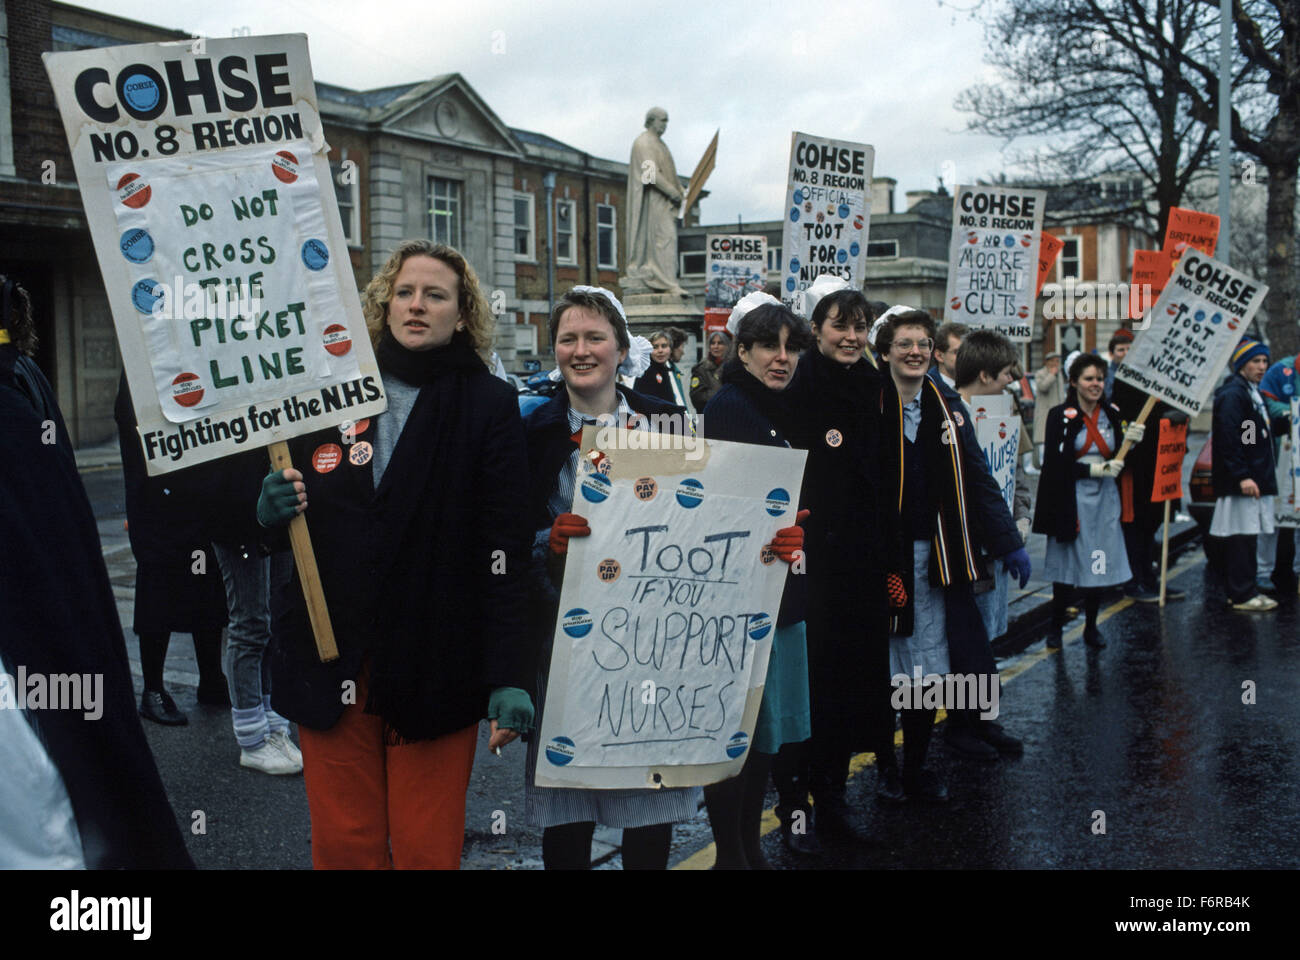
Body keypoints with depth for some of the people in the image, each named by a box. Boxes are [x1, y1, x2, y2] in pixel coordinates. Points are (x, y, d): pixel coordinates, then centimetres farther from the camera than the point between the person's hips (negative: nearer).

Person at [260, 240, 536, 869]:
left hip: (435, 668, -2)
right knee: (343, 843, 10)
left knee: (428, 847, 7)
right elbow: (286, 512, 17)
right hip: (330, 663, 3)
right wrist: (271, 510, -7)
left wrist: (510, 676, -14)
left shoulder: (489, 405, -2)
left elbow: (504, 552, -8)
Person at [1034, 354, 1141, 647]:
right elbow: (1056, 463, -10)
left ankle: (1091, 627, 20)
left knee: (1098, 565, 6)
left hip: (1104, 499, 4)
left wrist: (1130, 441, -6)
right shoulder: (1060, 416, -5)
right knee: (1066, 565, 1)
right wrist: (1095, 470, -16)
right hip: (1070, 499, -4)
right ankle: (1056, 627, 14)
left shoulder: (1112, 414, 9)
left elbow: (1119, 461, 13)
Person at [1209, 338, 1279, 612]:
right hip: (1239, 479, -10)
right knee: (1240, 536, -6)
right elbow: (1229, 439, -21)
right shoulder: (1232, 394, -13)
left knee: (1246, 536, 13)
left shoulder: (1253, 394, 19)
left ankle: (1245, 591, 19)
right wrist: (1242, 476, -24)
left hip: (1255, 477, 10)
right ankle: (1242, 595, -2)